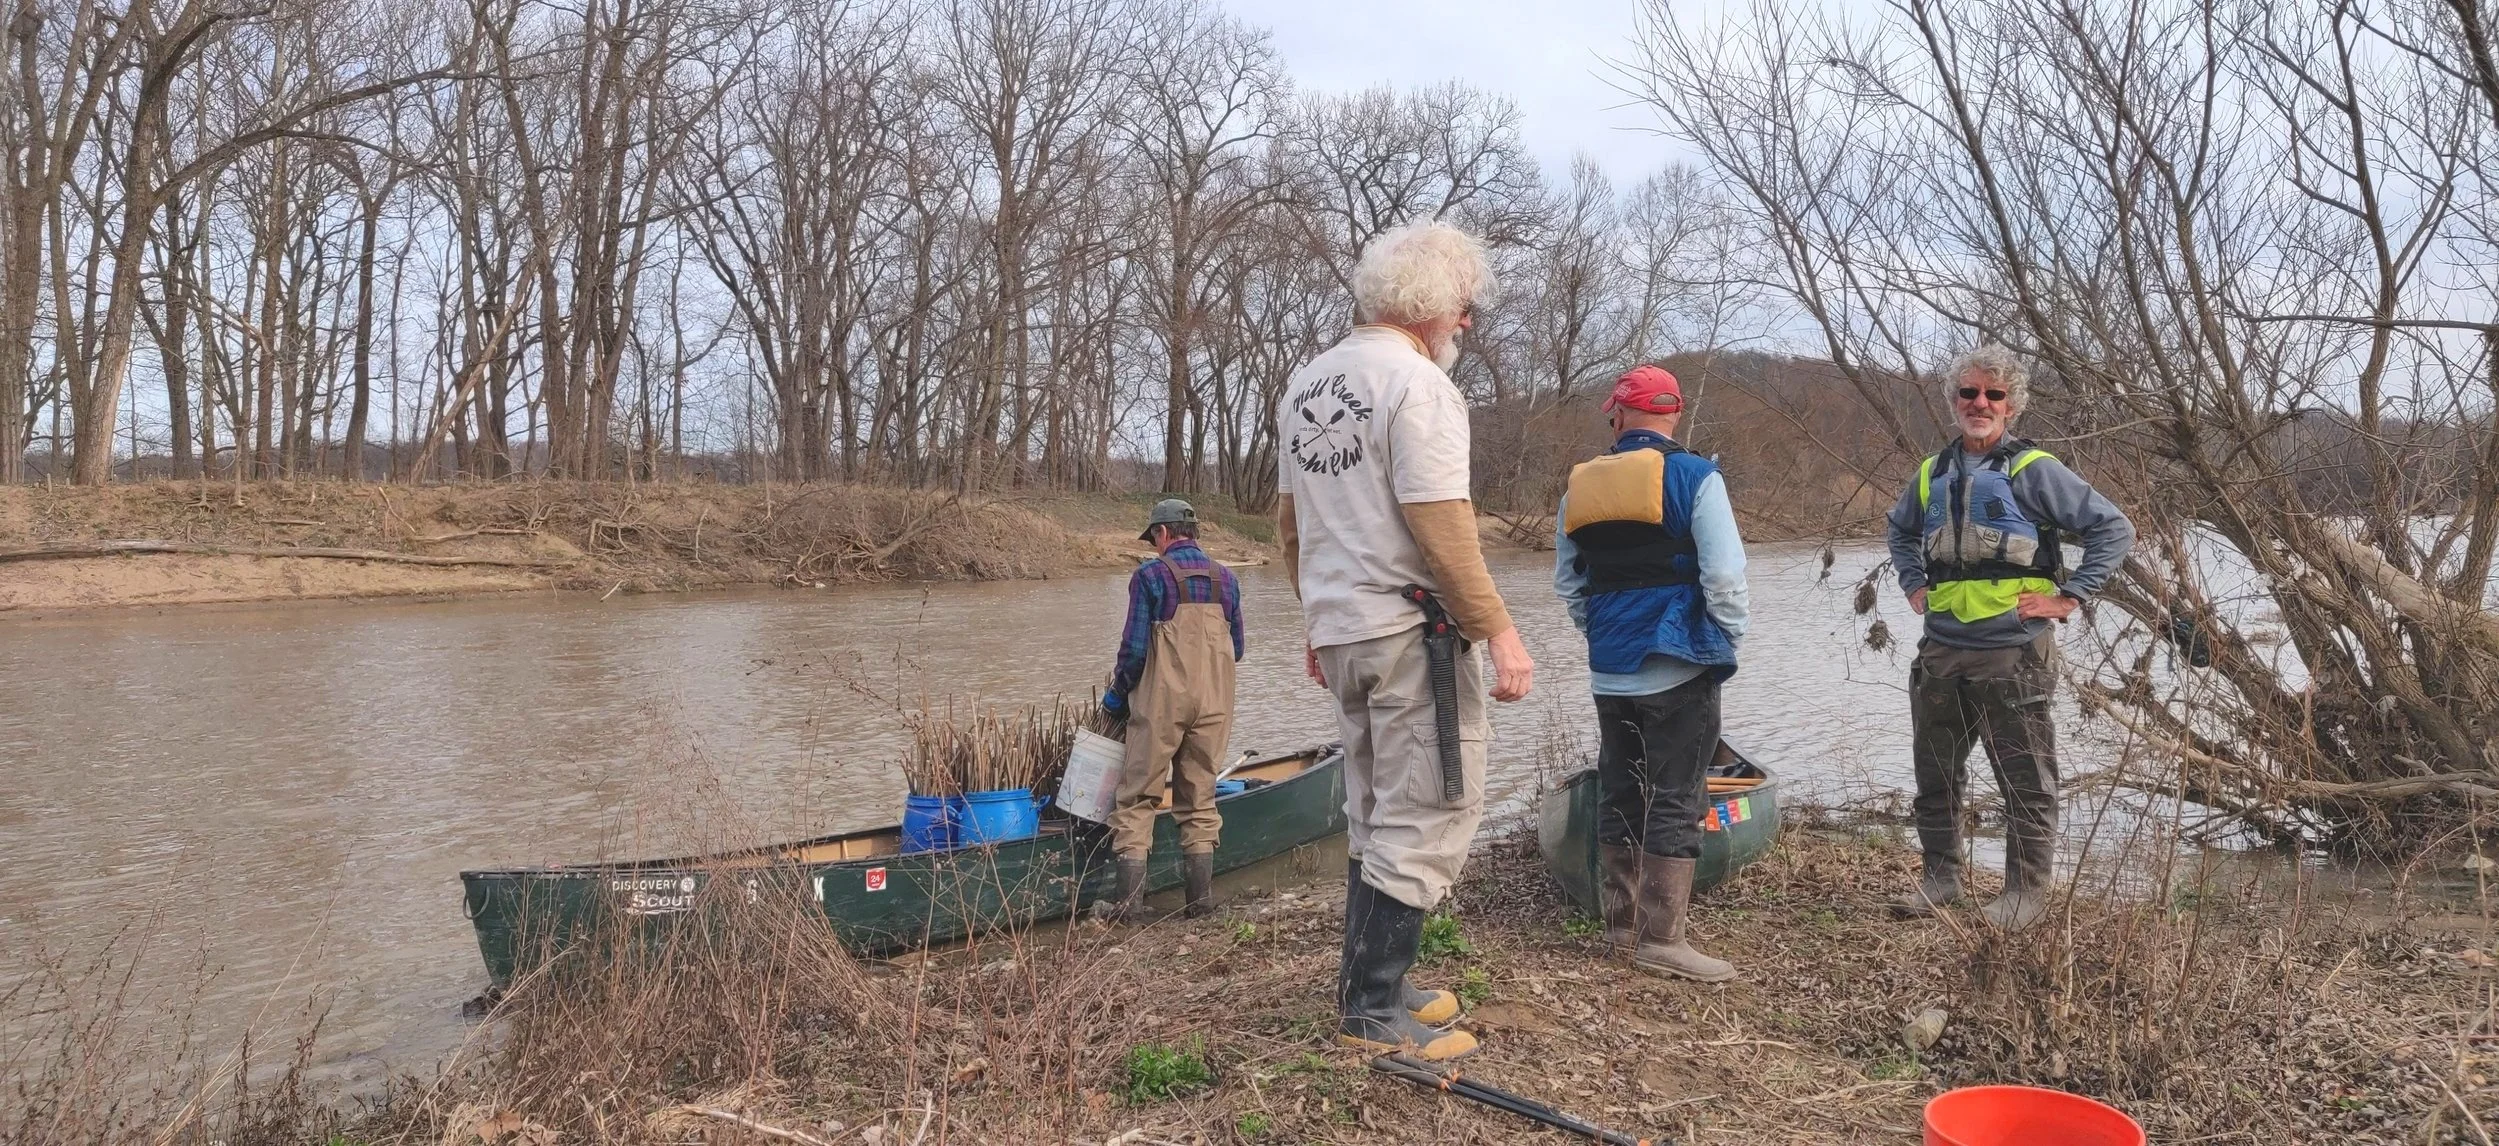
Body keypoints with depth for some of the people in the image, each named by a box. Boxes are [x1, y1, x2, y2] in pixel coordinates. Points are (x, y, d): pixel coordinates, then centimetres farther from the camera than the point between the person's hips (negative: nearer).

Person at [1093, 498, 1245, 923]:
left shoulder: (1150, 575, -5)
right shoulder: (1226, 579, 10)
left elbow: (1134, 647, -8)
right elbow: (1237, 648, 12)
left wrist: (1118, 694, 7)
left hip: (1162, 701, -4)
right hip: (1213, 704, 5)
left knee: (1137, 797, 2)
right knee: (1200, 798, 12)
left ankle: (1126, 900, -1)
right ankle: (1201, 896, 12)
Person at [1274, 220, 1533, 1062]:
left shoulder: (1308, 383, 12)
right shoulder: (1417, 383, -14)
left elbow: (1290, 521, 16)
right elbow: (1441, 526, -20)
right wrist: (1499, 629, -16)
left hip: (1341, 633, 9)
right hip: (1414, 630, -9)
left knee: (1376, 815, 18)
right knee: (1426, 819, -1)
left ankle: (1369, 985, 26)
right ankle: (1372, 1011, 2)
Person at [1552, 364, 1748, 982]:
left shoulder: (1579, 487, 6)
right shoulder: (1695, 478, -9)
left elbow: (1568, 583, 13)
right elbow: (1725, 575, -14)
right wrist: (1728, 641, 0)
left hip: (1611, 672, 5)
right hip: (1680, 670, -5)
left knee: (1619, 798, 14)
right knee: (1675, 803, -1)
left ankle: (1622, 924, 22)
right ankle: (1660, 938, 0)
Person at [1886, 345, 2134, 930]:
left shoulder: (2033, 470, -5)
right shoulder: (1932, 473, 12)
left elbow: (2114, 529, -6)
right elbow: (1901, 531, 32)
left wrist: (2069, 597, -9)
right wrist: (1914, 586, 19)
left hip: (2012, 652, -6)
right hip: (1940, 650, 6)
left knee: (2024, 779, 2)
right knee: (1934, 773, 13)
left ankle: (2026, 890, 12)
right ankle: (1939, 876, 26)